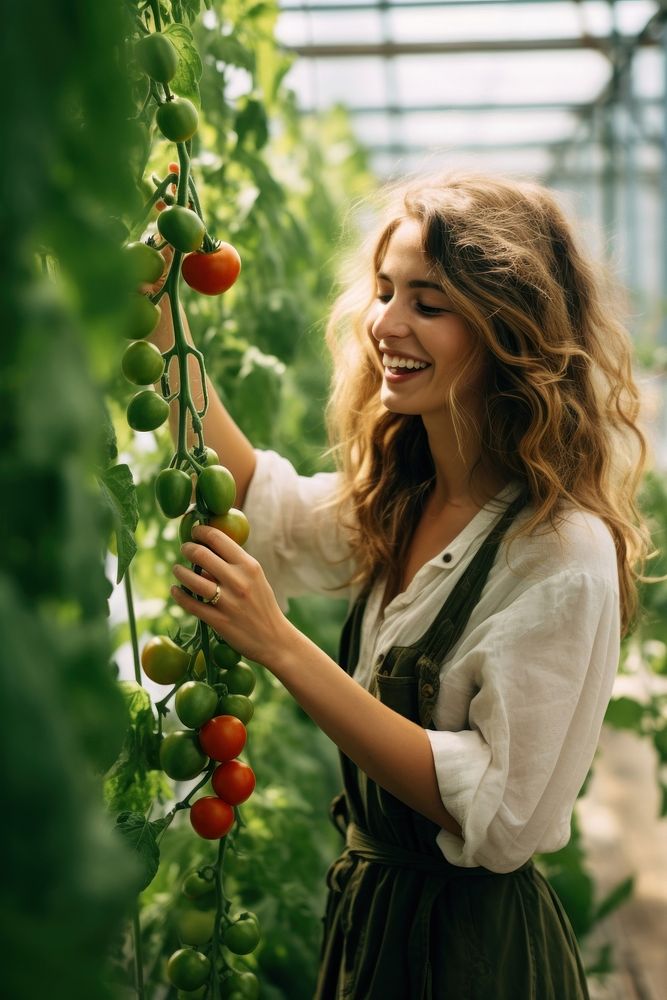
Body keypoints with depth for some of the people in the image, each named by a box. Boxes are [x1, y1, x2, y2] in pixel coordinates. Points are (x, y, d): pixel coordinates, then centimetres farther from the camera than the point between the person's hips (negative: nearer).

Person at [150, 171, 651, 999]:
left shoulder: (563, 554, -25)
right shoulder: (395, 503, -2)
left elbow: (497, 811, -25)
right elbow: (259, 499, 13)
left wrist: (280, 645, -30)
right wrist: (158, 321, 5)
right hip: (370, 907, 7)